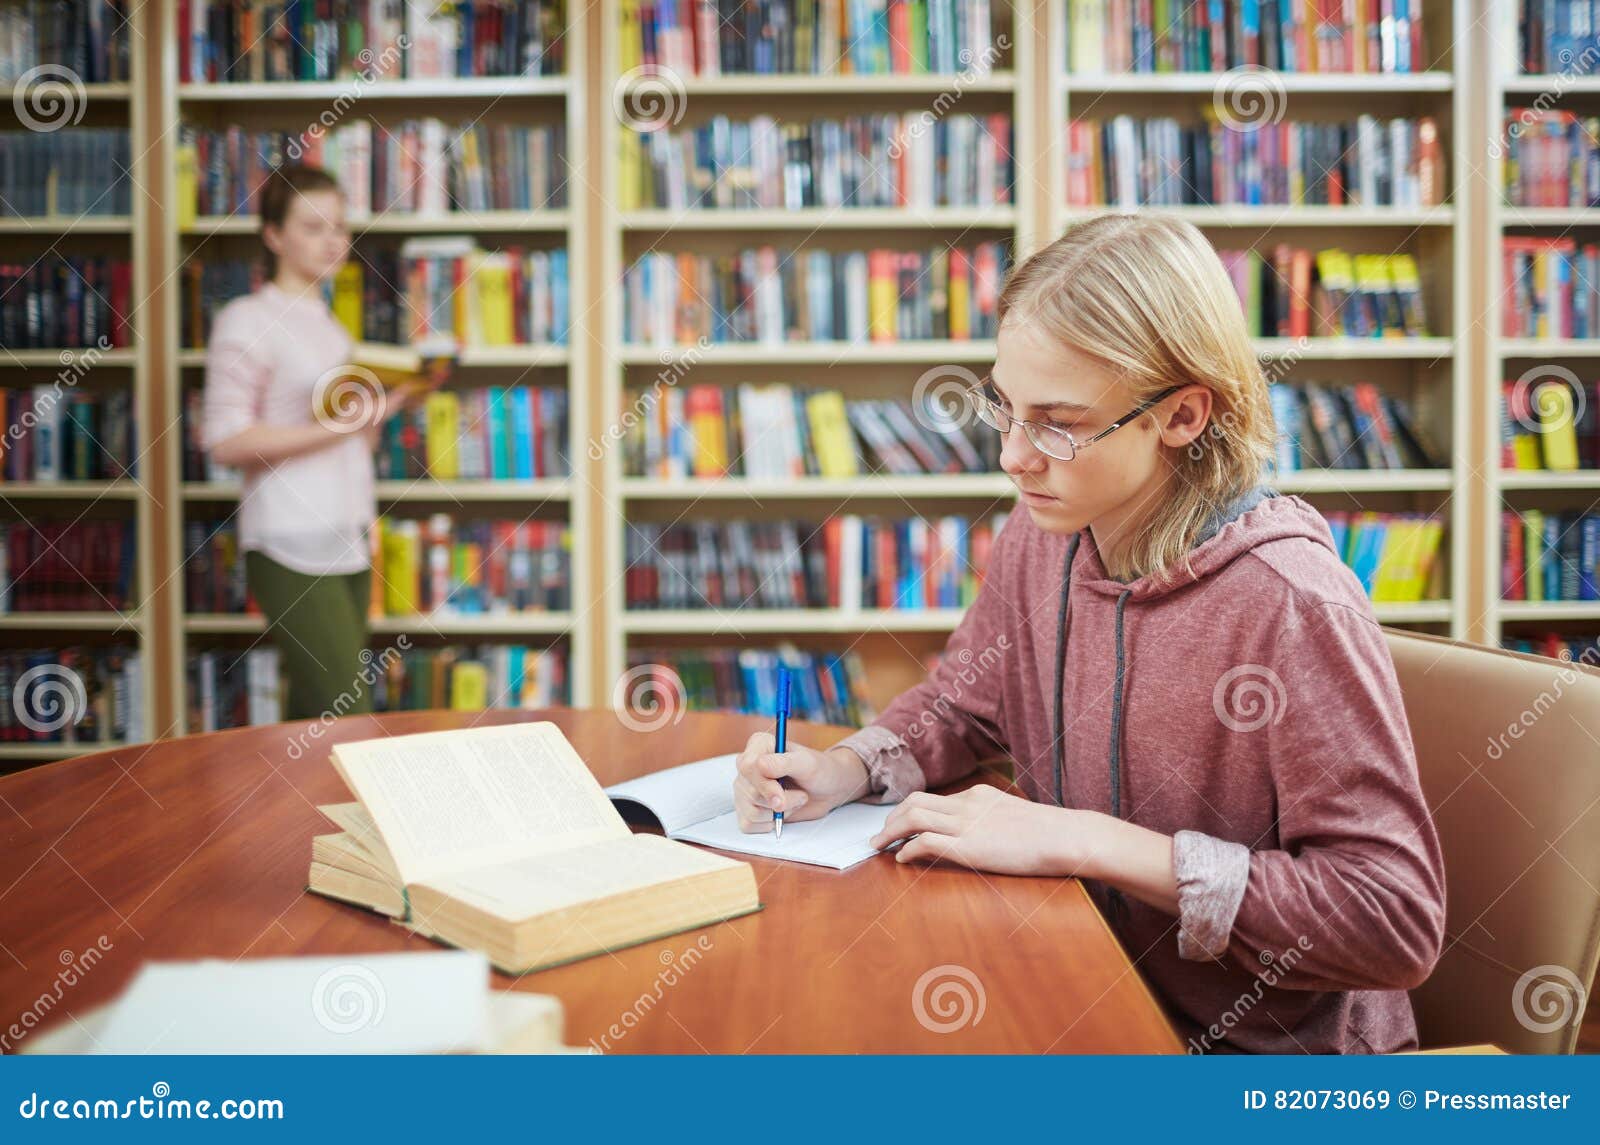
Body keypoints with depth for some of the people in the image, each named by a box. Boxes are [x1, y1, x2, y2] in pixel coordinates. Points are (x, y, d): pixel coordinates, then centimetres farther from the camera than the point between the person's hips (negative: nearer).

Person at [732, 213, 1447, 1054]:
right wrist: (841, 771, -7)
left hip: (1265, 1043, -5)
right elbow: (959, 705, 15)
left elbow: (1397, 922, -26)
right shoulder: (1036, 543, -4)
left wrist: (1092, 844, -28)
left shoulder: (1289, 606, -25)